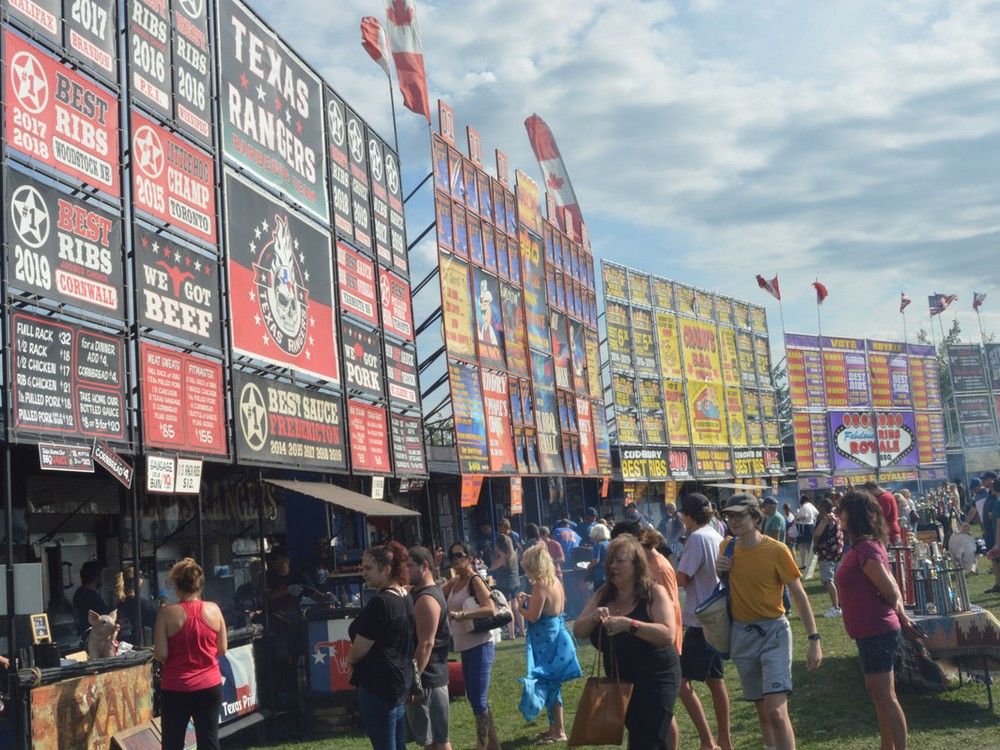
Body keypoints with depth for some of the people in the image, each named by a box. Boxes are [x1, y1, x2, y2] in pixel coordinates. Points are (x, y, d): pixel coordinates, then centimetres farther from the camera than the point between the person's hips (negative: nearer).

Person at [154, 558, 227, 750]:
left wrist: (178, 653, 10)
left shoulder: (167, 613, -10)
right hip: (210, 687, 2)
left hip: (176, 689, -2)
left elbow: (161, 655, -11)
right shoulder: (213, 609, -2)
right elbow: (222, 650, 5)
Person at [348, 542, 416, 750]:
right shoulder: (406, 598, 7)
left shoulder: (379, 603, -21)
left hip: (379, 687, -9)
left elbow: (357, 652, -19)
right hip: (402, 683, 9)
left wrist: (350, 660, 4)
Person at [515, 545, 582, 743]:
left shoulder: (540, 585, -19)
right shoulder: (556, 581, 7)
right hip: (557, 634, 9)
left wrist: (520, 606, -3)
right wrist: (530, 600, 15)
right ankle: (555, 726, 28)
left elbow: (533, 616, -21)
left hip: (546, 639, -9)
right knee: (552, 683, 17)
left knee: (548, 682, 0)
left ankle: (559, 731, 5)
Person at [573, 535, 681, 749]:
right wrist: (593, 617, -21)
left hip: (655, 681, -6)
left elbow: (668, 634, -25)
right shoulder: (603, 595, 4)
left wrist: (628, 624, -34)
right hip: (620, 683, 6)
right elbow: (578, 632, 0)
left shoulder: (654, 593, -13)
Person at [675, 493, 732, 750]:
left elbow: (681, 579, -18)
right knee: (715, 680, 16)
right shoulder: (716, 536, 10)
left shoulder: (697, 538, -17)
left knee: (683, 682, -7)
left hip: (701, 620, -10)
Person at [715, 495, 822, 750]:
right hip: (741, 633, 5)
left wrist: (814, 640, -12)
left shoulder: (777, 550, -14)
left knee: (776, 710, -16)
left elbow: (799, 595, -9)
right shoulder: (726, 547, 1)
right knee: (761, 707, 15)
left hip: (773, 632, -5)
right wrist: (719, 570, -6)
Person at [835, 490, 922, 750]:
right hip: (872, 631, 11)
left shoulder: (865, 549, -21)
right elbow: (892, 588, 15)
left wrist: (899, 618, -1)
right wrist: (902, 616, 14)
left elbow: (891, 592, -20)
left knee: (884, 696, -4)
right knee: (876, 691, 19)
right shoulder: (867, 545, 10)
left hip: (876, 633, -11)